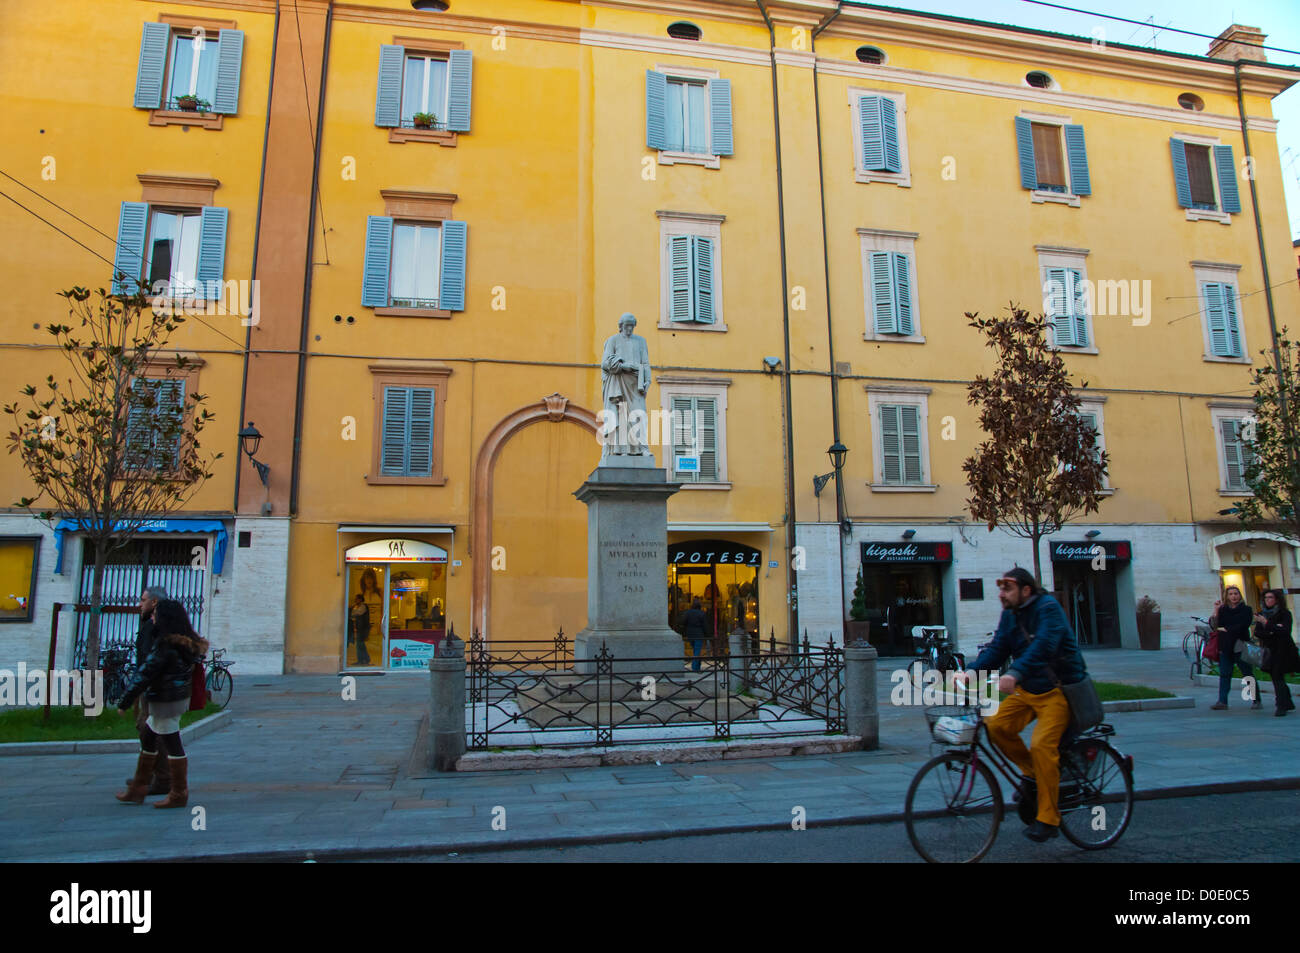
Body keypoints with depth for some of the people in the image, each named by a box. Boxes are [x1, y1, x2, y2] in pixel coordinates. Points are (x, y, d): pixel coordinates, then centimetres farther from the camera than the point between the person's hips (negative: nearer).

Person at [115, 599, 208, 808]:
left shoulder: (165, 646, -20)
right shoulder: (186, 643, 6)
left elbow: (145, 675, -18)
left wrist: (125, 702, -11)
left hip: (165, 701, -9)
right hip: (179, 697, 9)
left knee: (172, 744, 0)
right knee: (147, 738, 19)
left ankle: (179, 794, 10)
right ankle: (138, 789, 30)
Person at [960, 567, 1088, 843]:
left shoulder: (1048, 607, -18)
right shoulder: (1009, 615, 5)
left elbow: (1043, 645, -34)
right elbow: (996, 650, -1)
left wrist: (1014, 673, -47)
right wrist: (972, 671, -19)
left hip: (1057, 690, -7)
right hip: (1026, 689, 7)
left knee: (1042, 745, -19)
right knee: (997, 726, -13)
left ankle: (1048, 819, -5)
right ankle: (1031, 772, 12)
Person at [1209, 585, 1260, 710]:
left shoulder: (1246, 610, 2)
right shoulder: (1223, 610, 10)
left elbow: (1242, 626, -11)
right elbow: (1213, 624, 1)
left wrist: (1226, 629, -8)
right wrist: (1216, 611, -8)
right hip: (1225, 647, 3)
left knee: (1247, 674, 2)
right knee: (1224, 674, 1)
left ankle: (1257, 700, 14)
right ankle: (1222, 701, 1)